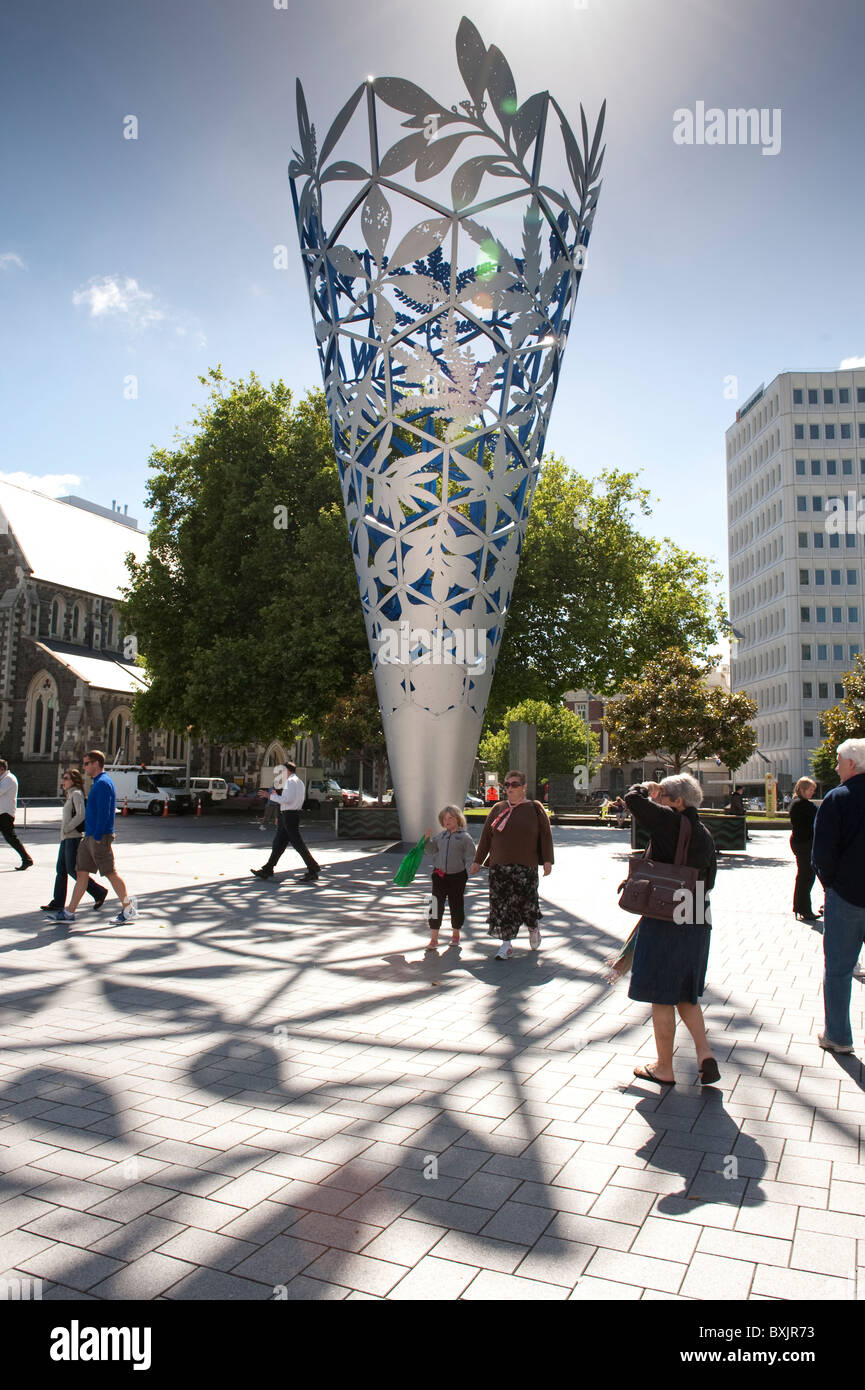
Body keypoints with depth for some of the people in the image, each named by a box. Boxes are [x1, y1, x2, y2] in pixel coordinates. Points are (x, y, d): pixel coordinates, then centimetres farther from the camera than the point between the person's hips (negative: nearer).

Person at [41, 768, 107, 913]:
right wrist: (64, 826, 12)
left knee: (72, 870, -8)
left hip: (73, 837, -10)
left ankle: (99, 893, 1)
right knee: (61, 870, 8)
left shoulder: (76, 794, -11)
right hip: (66, 838, 10)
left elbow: (81, 814, -22)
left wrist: (67, 828, -17)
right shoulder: (70, 795, 18)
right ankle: (57, 902, 12)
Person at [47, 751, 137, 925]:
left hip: (100, 838, -10)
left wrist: (97, 837, -21)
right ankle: (69, 912, 14)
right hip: (90, 837, 10)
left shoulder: (103, 783, -15)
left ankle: (128, 910, 4)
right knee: (81, 873, 10)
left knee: (111, 873, -4)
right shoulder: (97, 783, 17)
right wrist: (90, 835, 19)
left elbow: (103, 813, -21)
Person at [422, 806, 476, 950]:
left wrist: (467, 875, -17)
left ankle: (455, 934, 28)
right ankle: (433, 938, 6)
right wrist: (428, 838, 0)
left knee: (456, 905, 9)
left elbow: (470, 858, -5)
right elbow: (430, 850, 17)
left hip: (457, 876, -3)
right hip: (439, 875, 3)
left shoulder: (465, 837, -4)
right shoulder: (440, 835, 9)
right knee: (437, 905, 1)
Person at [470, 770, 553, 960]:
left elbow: (546, 835, 1)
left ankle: (533, 928, 28)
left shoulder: (534, 808, 3)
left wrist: (547, 860, -8)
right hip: (499, 866, 3)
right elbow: (486, 837, 14)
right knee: (501, 905, 0)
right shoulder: (498, 810, 11)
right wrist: (477, 862, 13)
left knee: (526, 901, -4)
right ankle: (506, 944, 10)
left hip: (525, 867, -3)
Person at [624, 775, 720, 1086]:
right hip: (697, 921, 8)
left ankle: (664, 1068, 14)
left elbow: (633, 800, -17)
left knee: (661, 997, 4)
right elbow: (709, 879, 15)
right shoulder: (705, 835, 9)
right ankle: (705, 1055, 9)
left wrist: (648, 790, 2)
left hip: (665, 921, -8)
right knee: (685, 994, 20)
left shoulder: (670, 822, -13)